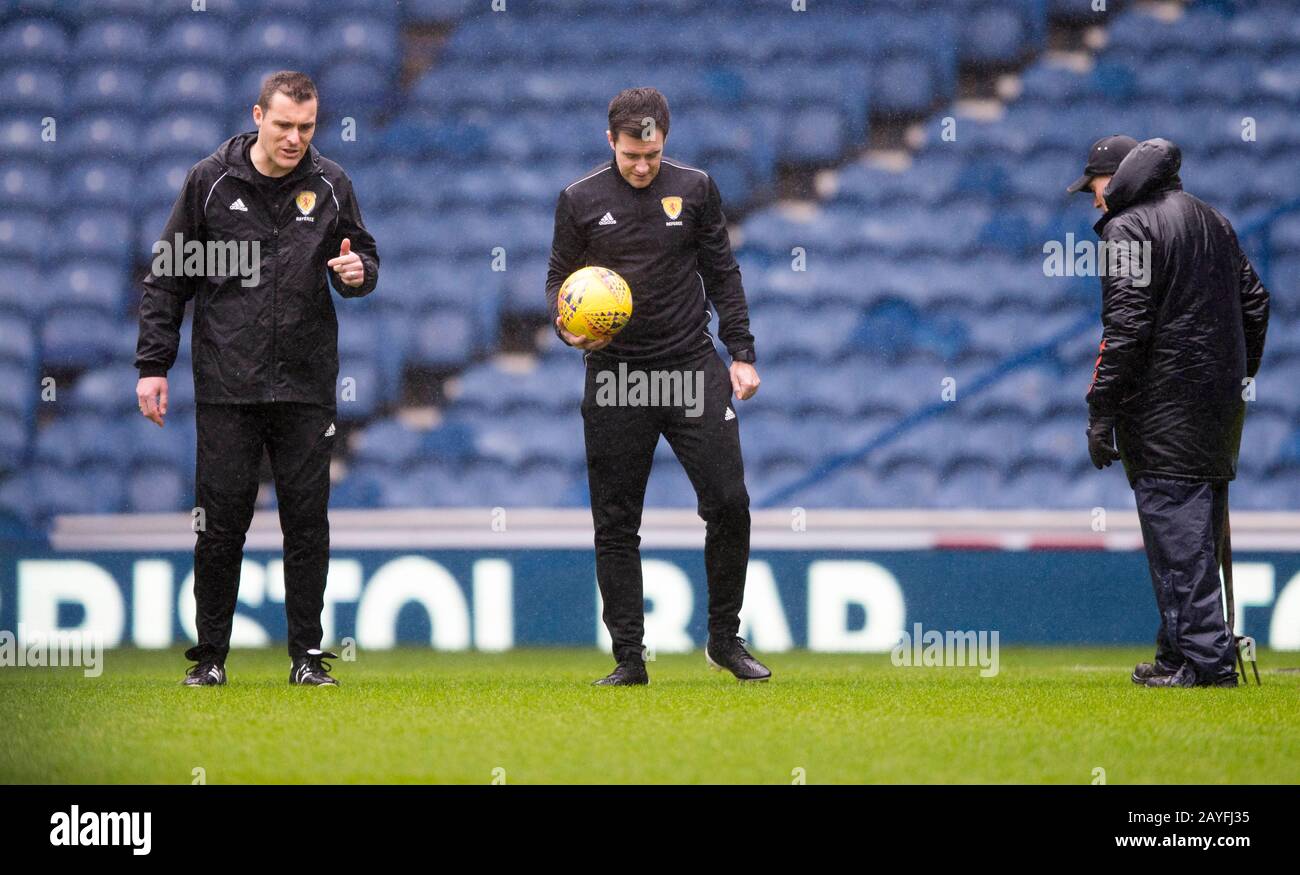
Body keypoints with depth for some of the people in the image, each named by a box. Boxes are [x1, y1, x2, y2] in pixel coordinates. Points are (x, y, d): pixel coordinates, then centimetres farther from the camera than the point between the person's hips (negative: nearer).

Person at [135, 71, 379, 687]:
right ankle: (210, 655, 10)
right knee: (221, 522, 0)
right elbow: (167, 277, 5)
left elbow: (364, 257, 15)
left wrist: (358, 271, -10)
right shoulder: (211, 181, 0)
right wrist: (153, 364, 0)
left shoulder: (330, 184, 5)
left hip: (306, 383, 1)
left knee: (308, 521, 2)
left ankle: (308, 656, 10)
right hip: (226, 384, -1)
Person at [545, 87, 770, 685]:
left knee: (728, 502, -7)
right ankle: (629, 658, 7)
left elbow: (722, 275, 10)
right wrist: (567, 325, -13)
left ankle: (724, 637, 10)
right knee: (616, 524, 1)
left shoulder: (695, 189, 4)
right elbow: (559, 278, 8)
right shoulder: (581, 200, 1)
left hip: (692, 368, 0)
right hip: (616, 378, 0)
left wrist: (741, 355, 5)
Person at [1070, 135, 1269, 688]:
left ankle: (1205, 658, -12)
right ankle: (1180, 650, 19)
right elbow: (1255, 303, 19)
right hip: (1220, 406, 9)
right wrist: (1239, 378, 24)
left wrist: (1100, 413, -17)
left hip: (1165, 409, -8)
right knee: (1200, 529, 13)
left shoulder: (1127, 229, -10)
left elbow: (1126, 326, -18)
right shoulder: (1212, 221, 17)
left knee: (1176, 529, -7)